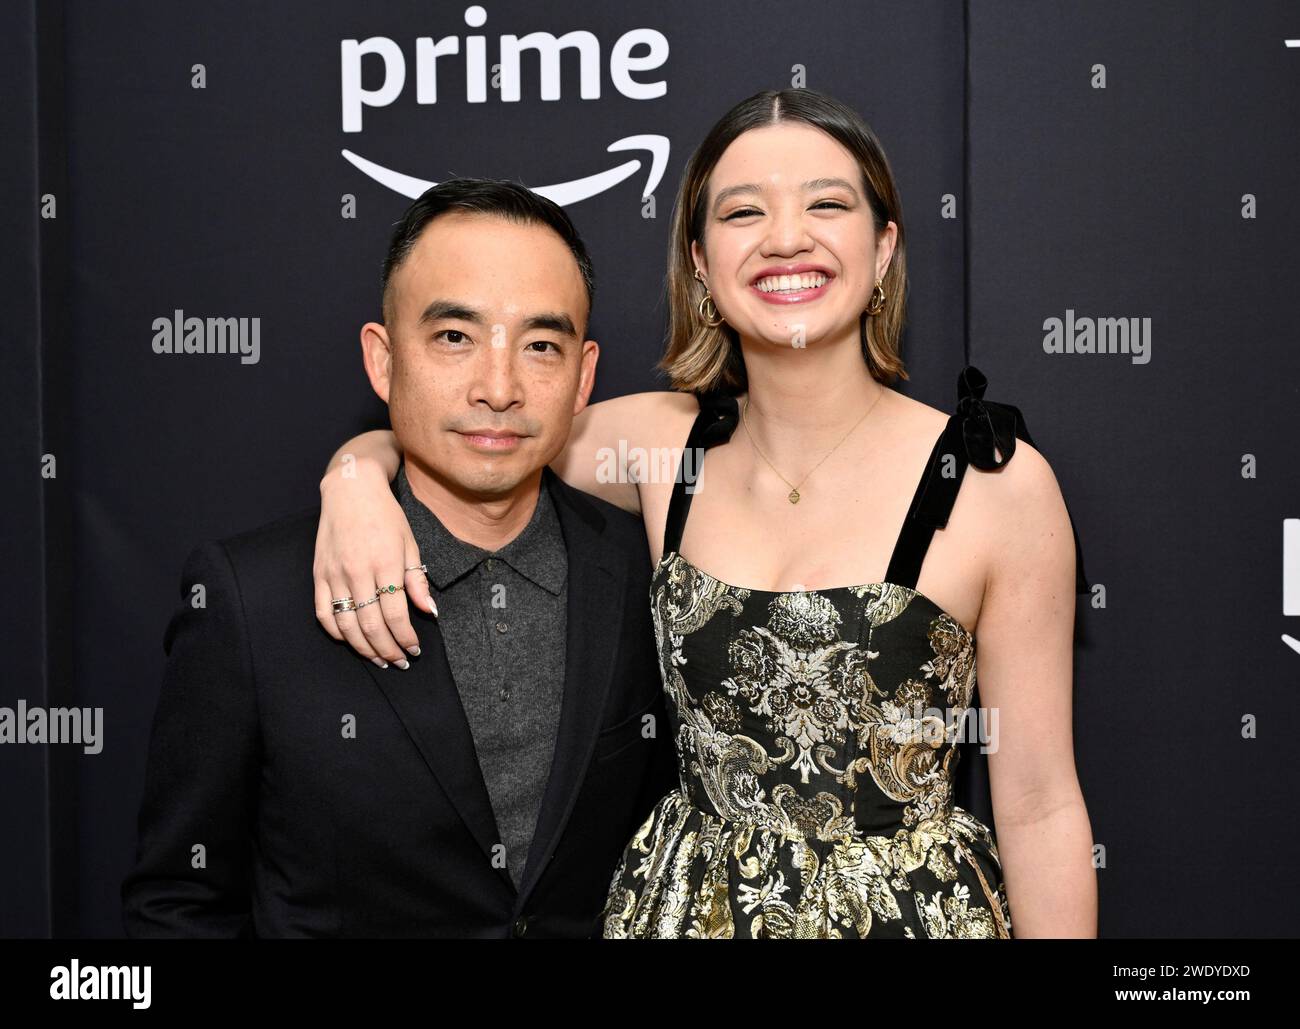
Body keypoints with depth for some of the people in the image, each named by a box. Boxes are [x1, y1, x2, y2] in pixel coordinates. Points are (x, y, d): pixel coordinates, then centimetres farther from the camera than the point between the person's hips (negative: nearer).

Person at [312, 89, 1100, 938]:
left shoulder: (998, 483, -16)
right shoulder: (664, 442, -6)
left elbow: (1039, 808, -10)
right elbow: (412, 438, 4)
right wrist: (359, 481, -17)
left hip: (913, 909, -3)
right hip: (686, 902, 3)